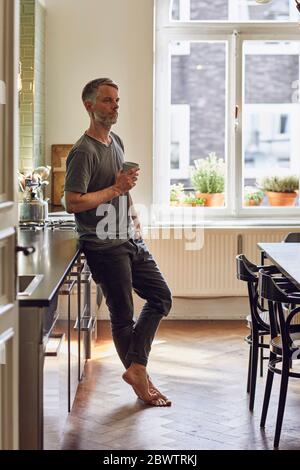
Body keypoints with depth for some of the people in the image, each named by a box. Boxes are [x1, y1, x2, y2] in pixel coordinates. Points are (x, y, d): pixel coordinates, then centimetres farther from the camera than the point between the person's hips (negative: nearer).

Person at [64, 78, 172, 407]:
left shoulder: (116, 142, 13)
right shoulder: (84, 151, -15)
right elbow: (72, 203, -22)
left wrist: (132, 213, 13)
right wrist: (116, 189, -18)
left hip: (129, 240, 9)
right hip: (105, 245, -9)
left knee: (161, 298, 8)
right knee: (123, 316, 1)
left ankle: (136, 368, 8)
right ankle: (140, 379, 15)